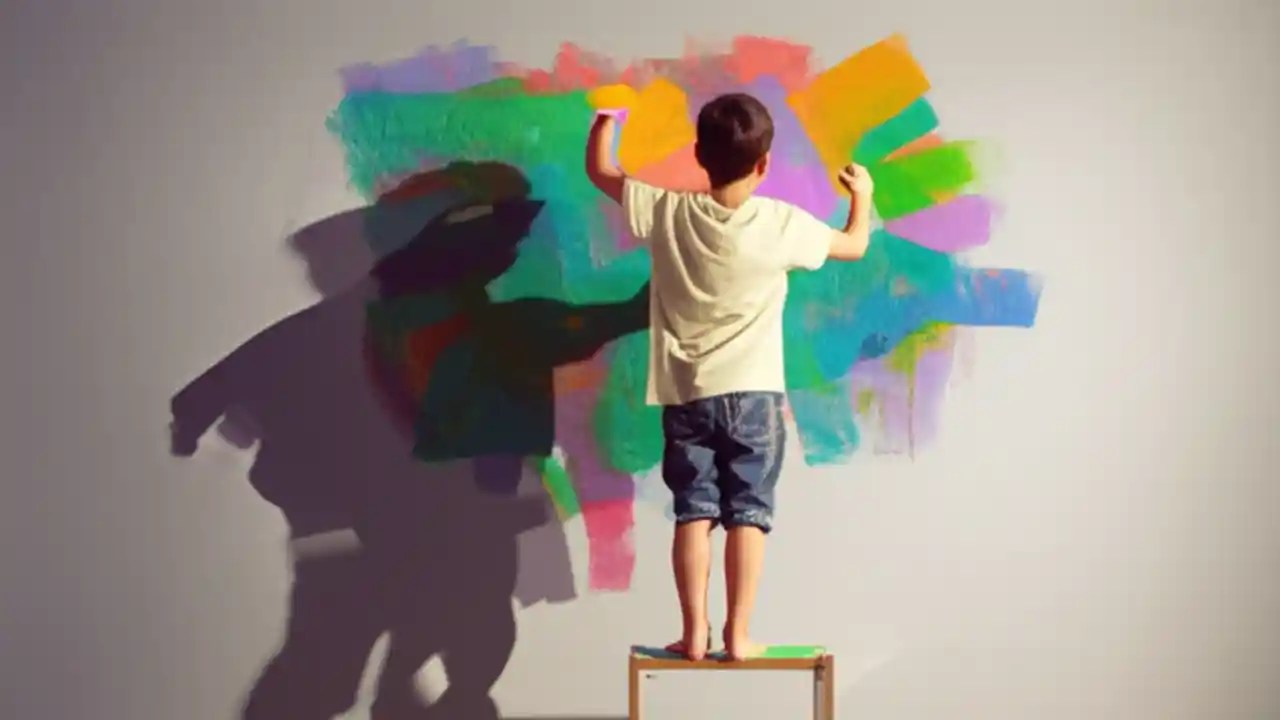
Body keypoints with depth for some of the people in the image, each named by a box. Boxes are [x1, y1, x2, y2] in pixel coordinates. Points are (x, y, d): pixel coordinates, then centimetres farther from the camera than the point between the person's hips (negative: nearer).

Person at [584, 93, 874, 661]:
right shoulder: (781, 224, -8)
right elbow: (855, 246, 8)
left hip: (686, 393, 2)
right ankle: (738, 633, 2)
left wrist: (606, 117, 24)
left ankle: (694, 632, 4)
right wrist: (861, 194, 27)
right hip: (753, 391, -2)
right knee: (748, 512, 3)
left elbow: (599, 170, 8)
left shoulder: (667, 214, -6)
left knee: (694, 511, 5)